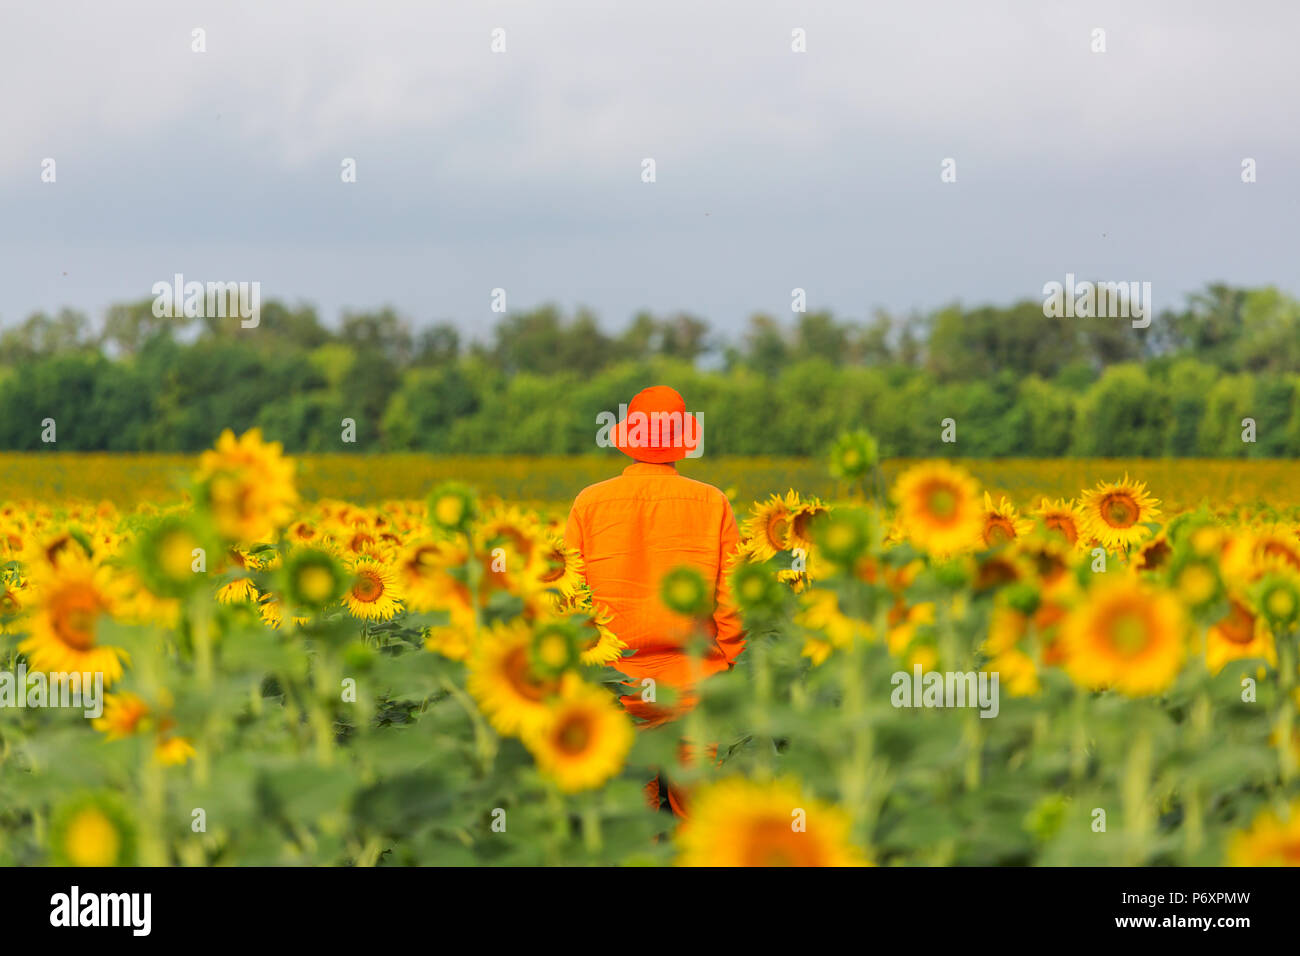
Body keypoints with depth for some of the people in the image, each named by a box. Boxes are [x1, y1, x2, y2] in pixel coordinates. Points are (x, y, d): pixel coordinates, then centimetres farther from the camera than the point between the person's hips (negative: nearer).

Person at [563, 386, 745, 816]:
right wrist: (726, 667, 10)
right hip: (693, 684, 0)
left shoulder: (590, 503, -2)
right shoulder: (713, 503, -3)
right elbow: (733, 598, -1)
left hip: (616, 682, 0)